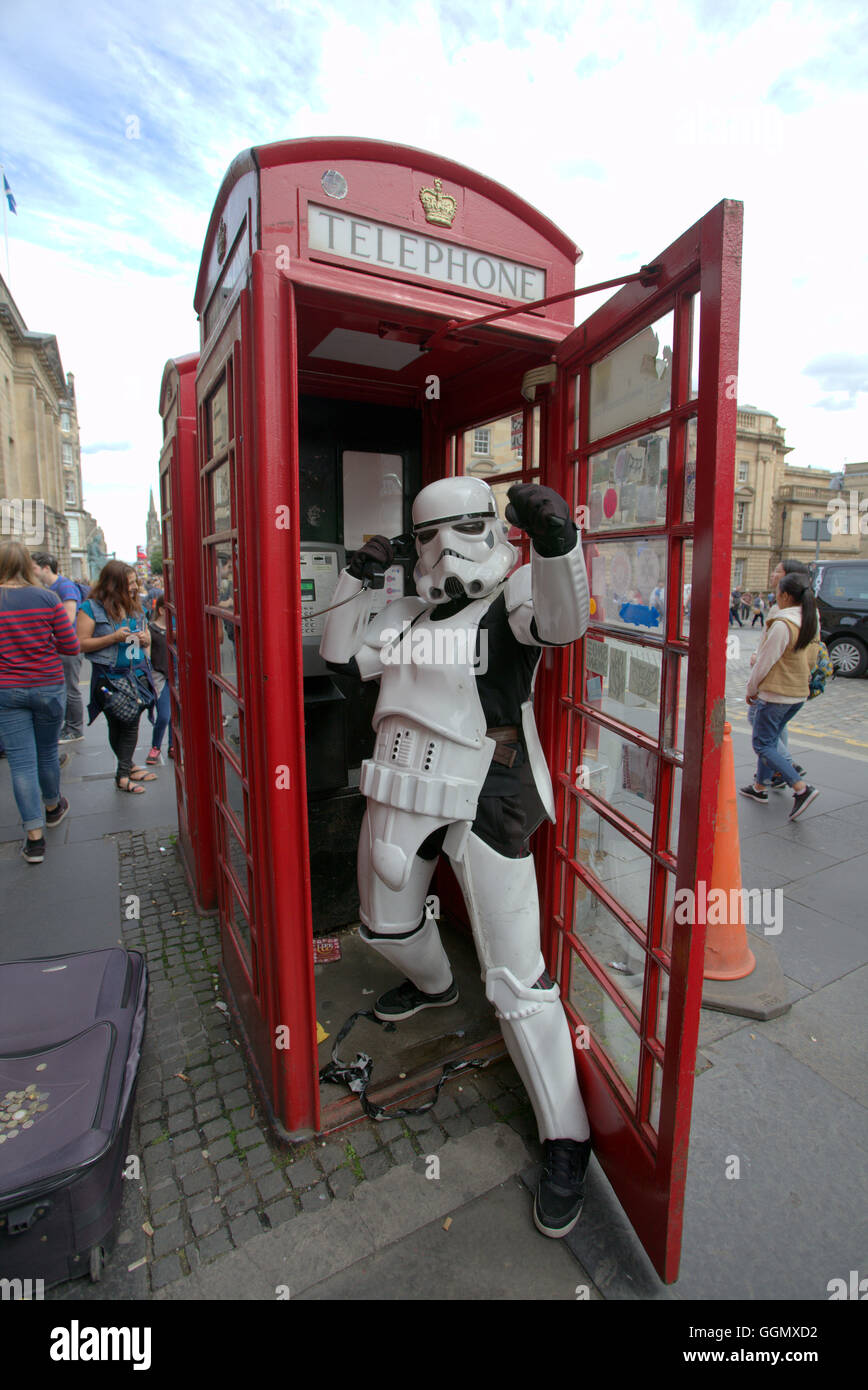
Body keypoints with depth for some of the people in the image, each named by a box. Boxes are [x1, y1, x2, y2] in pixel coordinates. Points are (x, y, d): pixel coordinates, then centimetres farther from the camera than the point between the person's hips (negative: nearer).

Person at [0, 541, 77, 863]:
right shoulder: (47, 598, -8)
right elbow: (71, 647, -5)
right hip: (49, 688, 1)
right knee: (47, 751, 19)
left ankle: (35, 835, 4)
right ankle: (52, 807, 41)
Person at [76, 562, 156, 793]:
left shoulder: (135, 607, 10)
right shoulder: (91, 608, -7)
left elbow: (146, 634, 22)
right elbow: (81, 644, -10)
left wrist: (144, 639, -1)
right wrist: (113, 638, -19)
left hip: (137, 675, 5)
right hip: (108, 677, -5)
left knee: (132, 724, 6)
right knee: (117, 726, 5)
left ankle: (123, 775, 14)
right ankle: (129, 766, 21)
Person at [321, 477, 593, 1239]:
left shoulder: (513, 598, -7)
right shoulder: (408, 614, 11)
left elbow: (565, 617, -28)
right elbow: (341, 657, 13)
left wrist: (556, 538, -46)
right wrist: (355, 577, 4)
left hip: (485, 804, -6)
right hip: (401, 795, 7)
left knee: (515, 976, -3)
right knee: (387, 926, 27)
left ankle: (566, 1140, 18)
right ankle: (433, 984, 61)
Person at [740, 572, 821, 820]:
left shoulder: (782, 625, -20)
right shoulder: (812, 623, 6)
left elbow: (765, 662, -15)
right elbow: (811, 659, 14)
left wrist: (751, 689, -3)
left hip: (776, 695, -9)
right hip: (799, 693, 9)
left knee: (762, 744, -1)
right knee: (770, 740, 20)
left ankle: (801, 787, -11)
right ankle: (760, 786, 29)